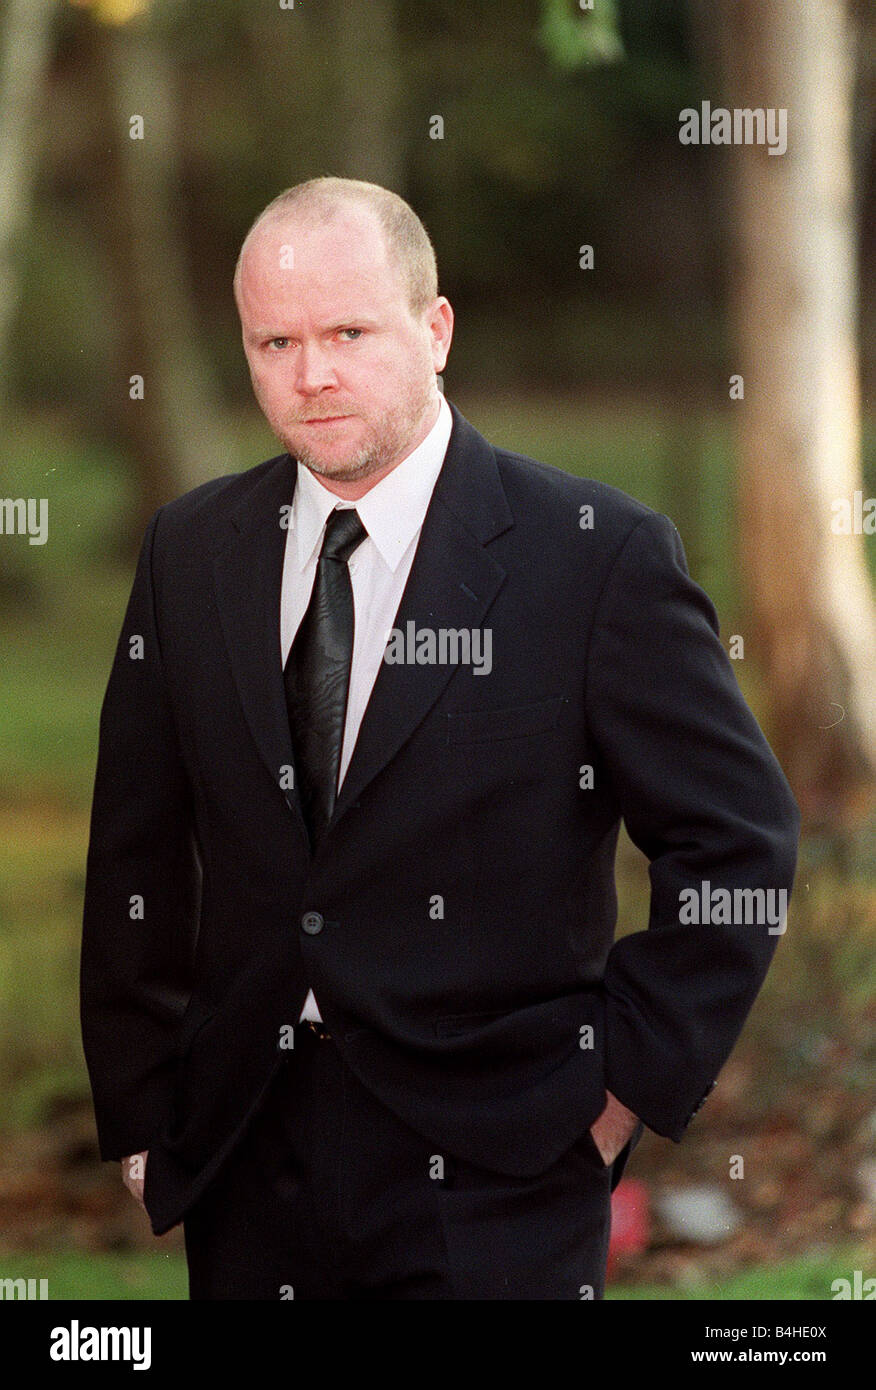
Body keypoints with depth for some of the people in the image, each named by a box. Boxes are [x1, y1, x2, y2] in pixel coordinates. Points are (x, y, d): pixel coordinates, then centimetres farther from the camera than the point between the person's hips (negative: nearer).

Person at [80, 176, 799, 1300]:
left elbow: (740, 837, -4)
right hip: (246, 1178, 4)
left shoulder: (600, 553, -8)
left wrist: (627, 1078, -6)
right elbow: (138, 858, 10)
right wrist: (140, 1120, 8)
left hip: (496, 1185, -4)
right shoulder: (188, 551, 6)